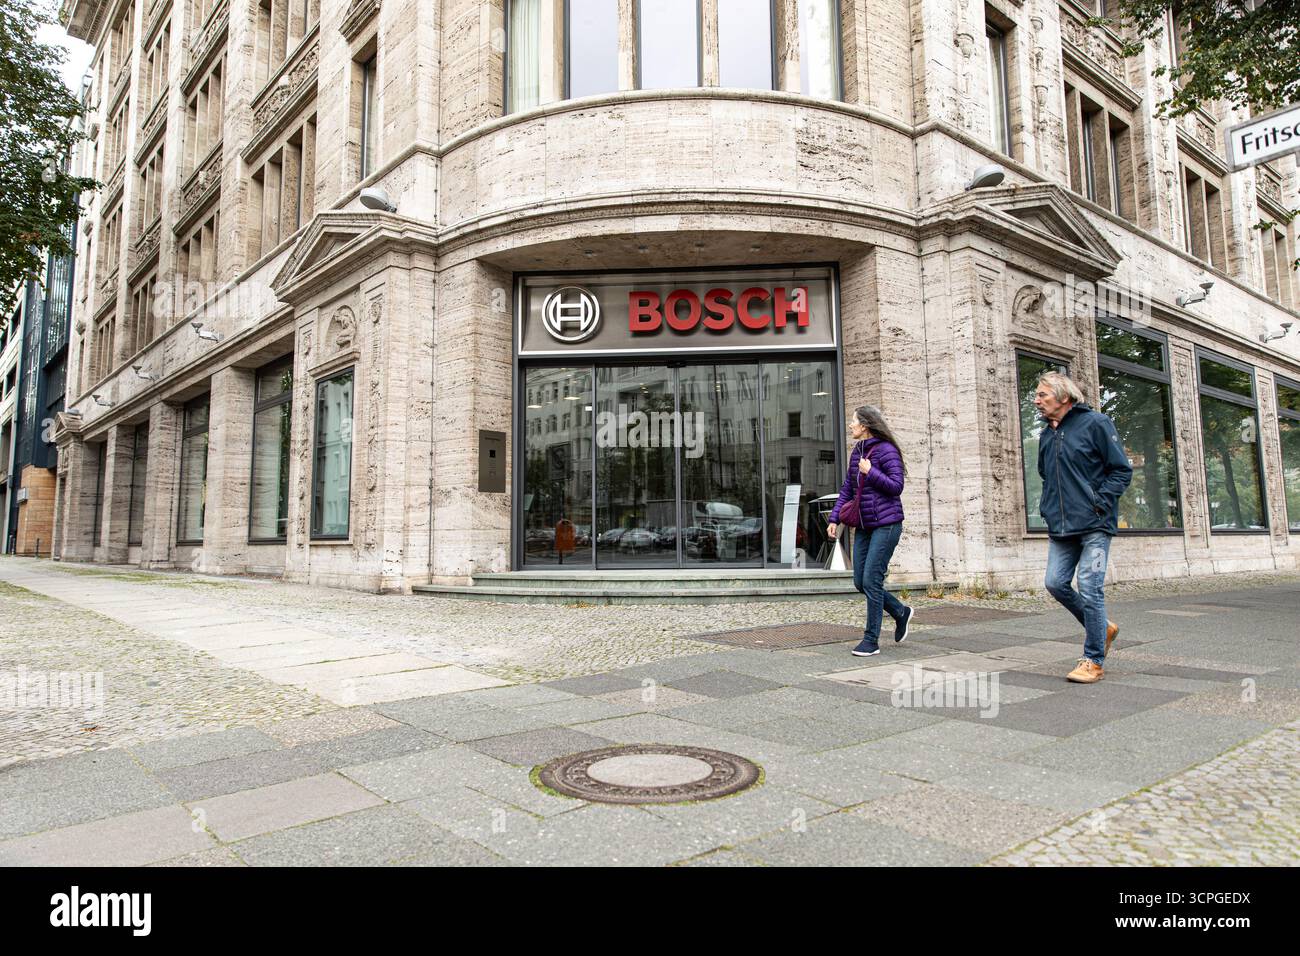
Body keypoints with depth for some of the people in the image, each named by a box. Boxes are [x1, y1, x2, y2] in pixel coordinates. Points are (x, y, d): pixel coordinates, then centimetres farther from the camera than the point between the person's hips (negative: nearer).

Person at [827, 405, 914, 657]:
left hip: (886, 524, -8)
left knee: (871, 580, -8)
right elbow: (847, 489, 16)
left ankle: (871, 640, 3)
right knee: (860, 582, 8)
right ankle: (901, 613, 29)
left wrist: (870, 472, -16)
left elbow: (896, 486, -13)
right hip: (864, 525, 8)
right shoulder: (856, 452, 12)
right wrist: (834, 518, 9)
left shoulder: (886, 449, -10)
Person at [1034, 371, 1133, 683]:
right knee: (1056, 583, 1)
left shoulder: (1096, 423, -5)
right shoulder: (1046, 436, 15)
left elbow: (1122, 470, -5)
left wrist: (1099, 503, -13)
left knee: (1090, 589, -7)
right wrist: (1048, 510, 14)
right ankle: (1102, 628, 25)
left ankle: (1093, 661, 5)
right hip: (1061, 528, 7)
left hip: (1094, 526, -6)